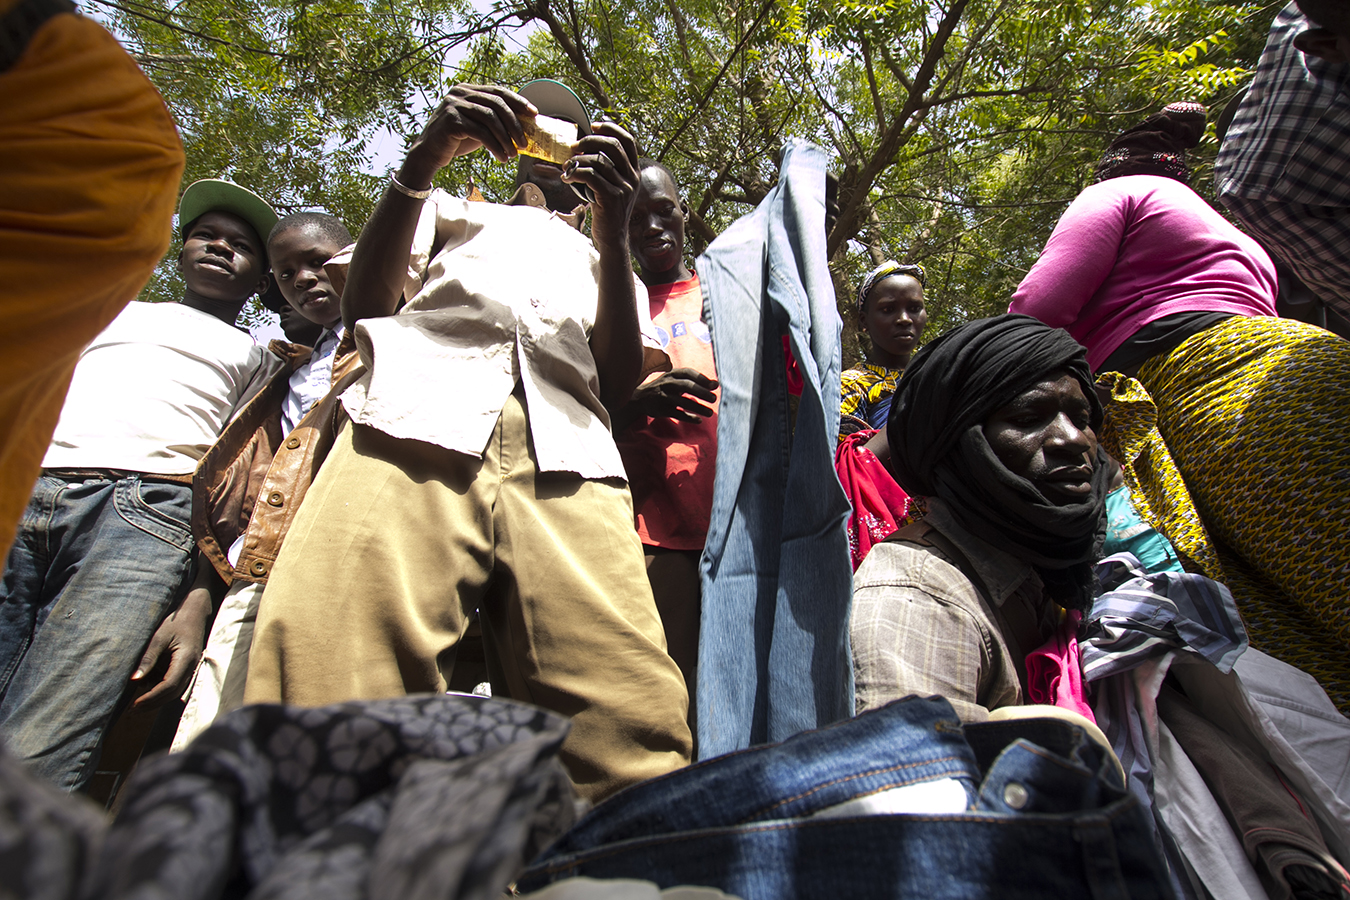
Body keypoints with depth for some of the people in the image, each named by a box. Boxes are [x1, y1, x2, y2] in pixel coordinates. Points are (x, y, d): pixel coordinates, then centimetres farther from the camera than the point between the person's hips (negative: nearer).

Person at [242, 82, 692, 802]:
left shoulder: (602, 257, 38)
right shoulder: (453, 213, 37)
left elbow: (620, 384, 18)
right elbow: (363, 304, 18)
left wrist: (613, 232, 6)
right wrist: (420, 162, 6)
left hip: (564, 456, 1)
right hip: (418, 422, 0)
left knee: (630, 737, -20)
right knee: (326, 694, -23)